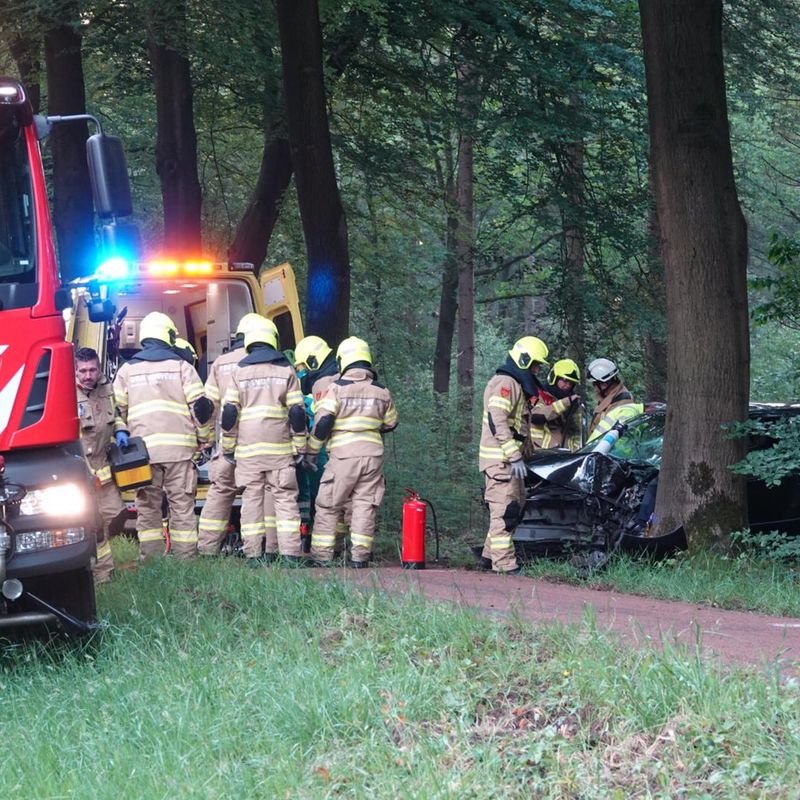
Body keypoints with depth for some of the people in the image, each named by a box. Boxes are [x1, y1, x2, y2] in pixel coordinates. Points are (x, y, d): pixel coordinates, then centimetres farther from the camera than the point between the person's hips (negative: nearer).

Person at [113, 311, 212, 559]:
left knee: (147, 506, 6)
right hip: (179, 448, -2)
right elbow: (201, 406, 1)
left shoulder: (127, 370, 10)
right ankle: (185, 559, 0)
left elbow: (117, 410, 12)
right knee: (182, 506, 2)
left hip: (142, 449, 2)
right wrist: (203, 439, 13)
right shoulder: (181, 367, 3)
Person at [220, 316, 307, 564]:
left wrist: (228, 447, 9)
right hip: (280, 449, 0)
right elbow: (297, 413, 2)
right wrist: (299, 448, 8)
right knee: (285, 498, 0)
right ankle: (290, 553, -9)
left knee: (251, 499, 3)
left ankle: (253, 554, -1)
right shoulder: (286, 371, 4)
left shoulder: (239, 373, 4)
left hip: (247, 449, 0)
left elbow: (229, 413, 2)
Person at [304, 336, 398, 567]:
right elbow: (390, 424, 19)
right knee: (365, 507, 6)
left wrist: (313, 450, -4)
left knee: (328, 507, 4)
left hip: (343, 455, -3)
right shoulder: (382, 392, 8)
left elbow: (323, 421, -11)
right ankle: (360, 556, 2)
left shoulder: (337, 388, -5)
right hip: (373, 454, 3)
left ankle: (322, 556, 2)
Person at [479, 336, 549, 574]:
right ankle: (504, 562, -12)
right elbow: (497, 421, -21)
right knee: (505, 509, -11)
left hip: (509, 458, 11)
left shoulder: (516, 384, 21)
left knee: (515, 507, 15)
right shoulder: (505, 383, -12)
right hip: (500, 458, -11)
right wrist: (514, 456, -23)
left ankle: (490, 555, 23)